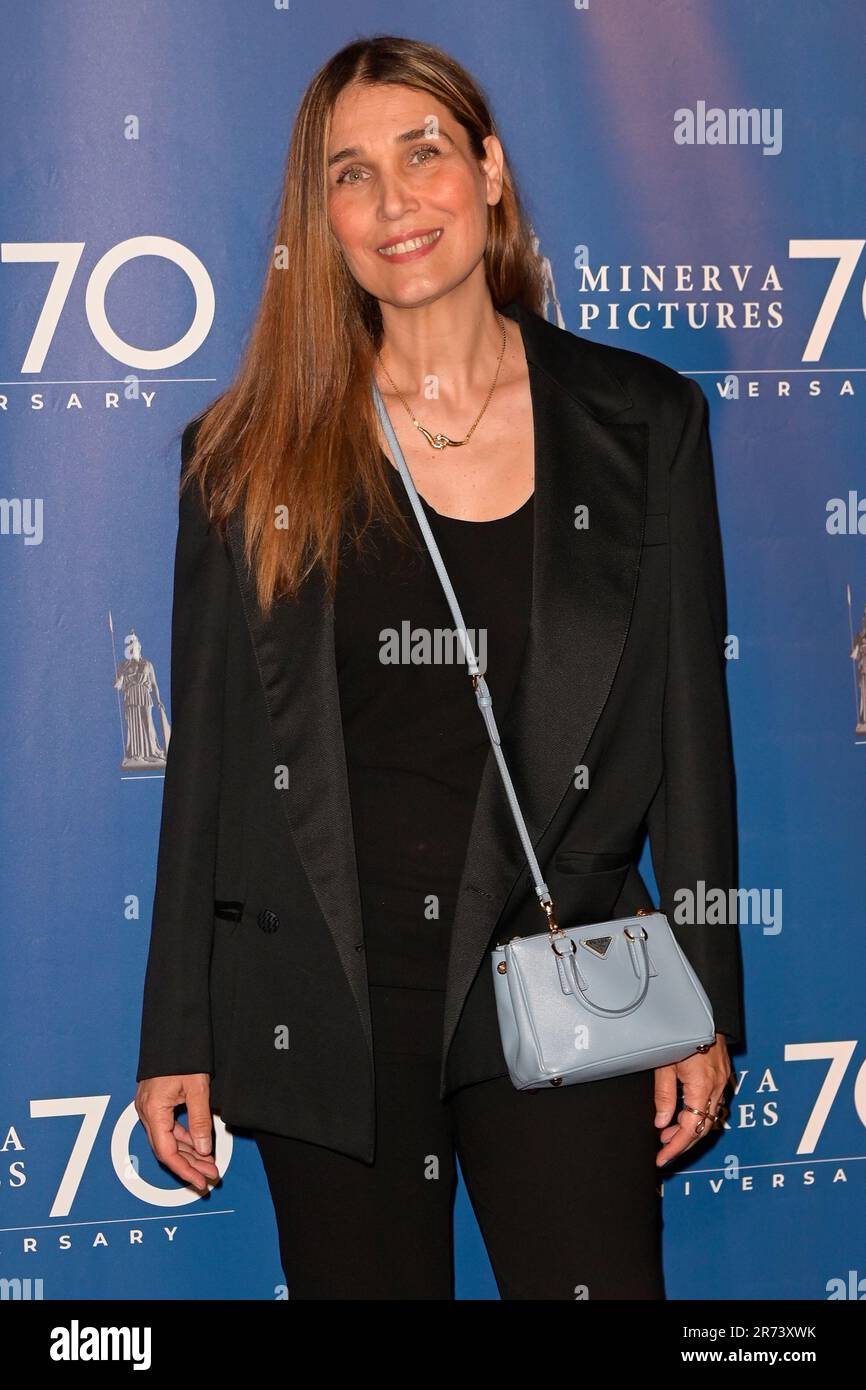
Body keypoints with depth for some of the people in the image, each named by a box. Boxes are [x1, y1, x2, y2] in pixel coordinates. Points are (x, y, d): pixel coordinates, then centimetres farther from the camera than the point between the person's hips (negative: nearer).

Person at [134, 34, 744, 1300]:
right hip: (324, 999, 0)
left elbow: (689, 731, 4)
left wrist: (706, 1009, 2)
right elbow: (207, 758, 3)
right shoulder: (255, 455, 1)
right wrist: (176, 1038, 2)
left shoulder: (640, 423, 2)